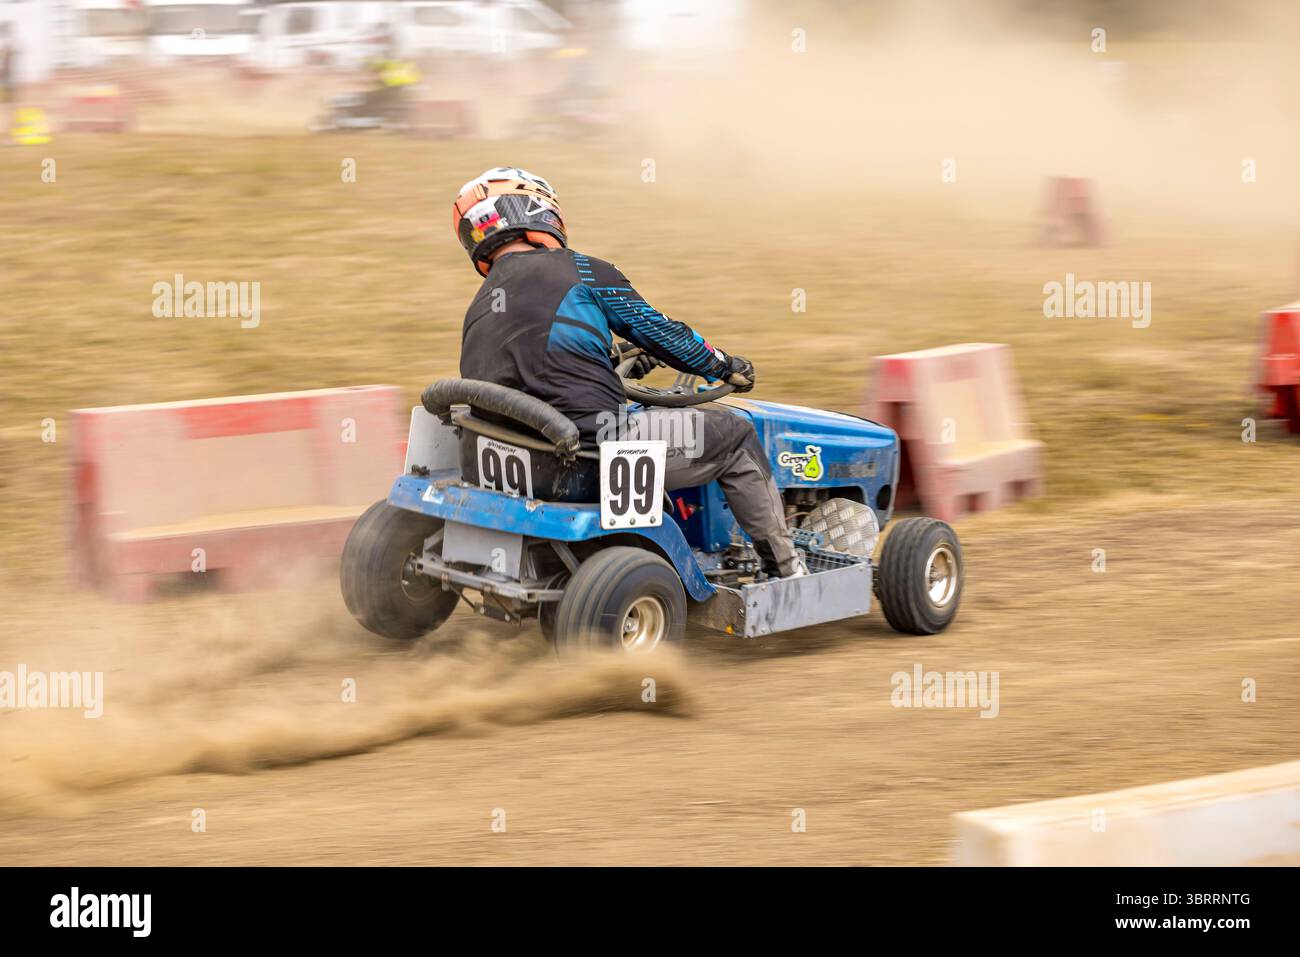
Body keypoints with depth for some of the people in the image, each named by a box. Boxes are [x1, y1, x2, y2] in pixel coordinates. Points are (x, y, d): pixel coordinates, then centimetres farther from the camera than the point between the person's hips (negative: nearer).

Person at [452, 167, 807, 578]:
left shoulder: (477, 316, 17)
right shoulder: (579, 271, -2)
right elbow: (657, 330, 4)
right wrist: (727, 366, 20)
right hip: (597, 452, -8)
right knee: (735, 435, 11)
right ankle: (786, 568, 19)